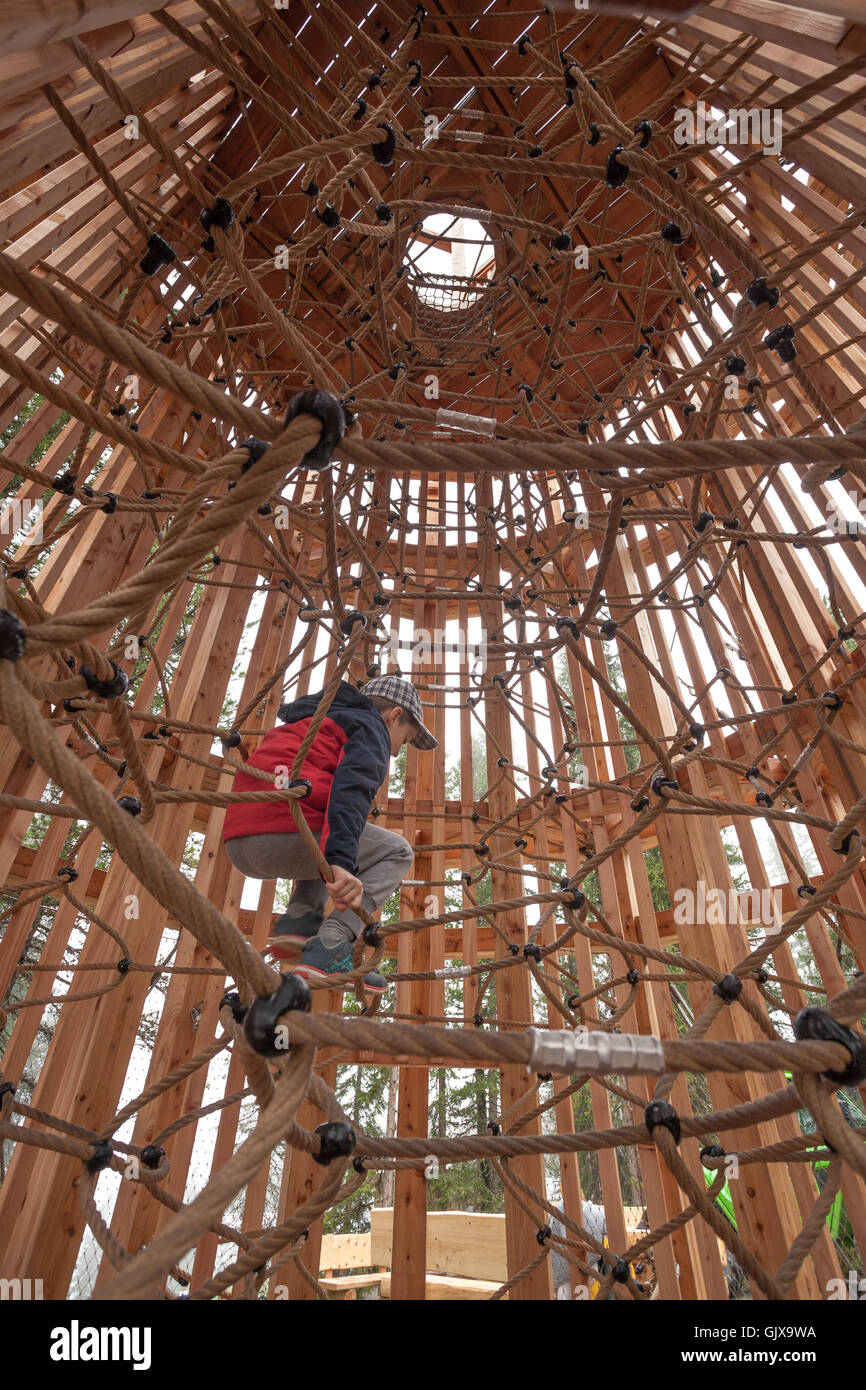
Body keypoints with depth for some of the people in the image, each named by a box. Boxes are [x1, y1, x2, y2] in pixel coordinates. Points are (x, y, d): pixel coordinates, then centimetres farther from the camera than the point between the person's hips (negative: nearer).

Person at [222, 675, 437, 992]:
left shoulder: (310, 724, 36)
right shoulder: (370, 727, 8)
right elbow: (351, 788, -14)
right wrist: (341, 862, -28)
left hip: (237, 843, 9)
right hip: (283, 832, -9)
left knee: (327, 850, 35)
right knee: (397, 852, 6)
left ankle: (298, 919, 11)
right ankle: (328, 949, -8)